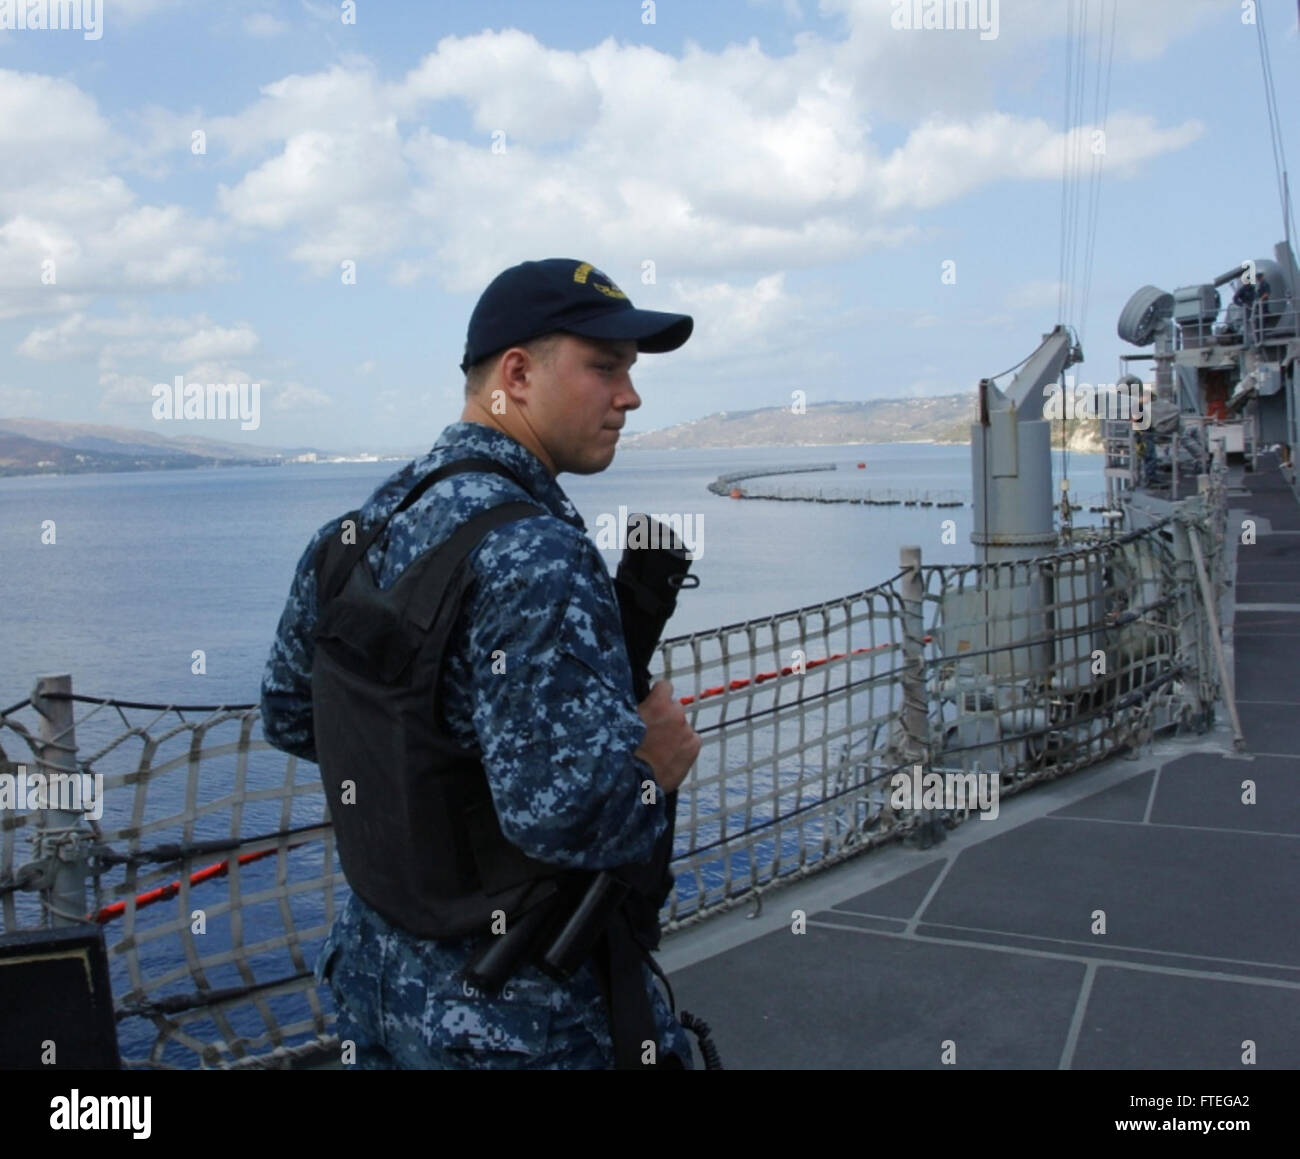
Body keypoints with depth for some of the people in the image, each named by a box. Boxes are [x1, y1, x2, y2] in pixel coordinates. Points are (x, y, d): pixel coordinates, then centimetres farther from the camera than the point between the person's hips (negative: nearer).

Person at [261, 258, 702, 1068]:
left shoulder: (356, 530, 0)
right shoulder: (535, 557, -27)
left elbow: (290, 715, 12)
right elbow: (567, 811, -34)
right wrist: (654, 762, -15)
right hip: (520, 1014, -7)